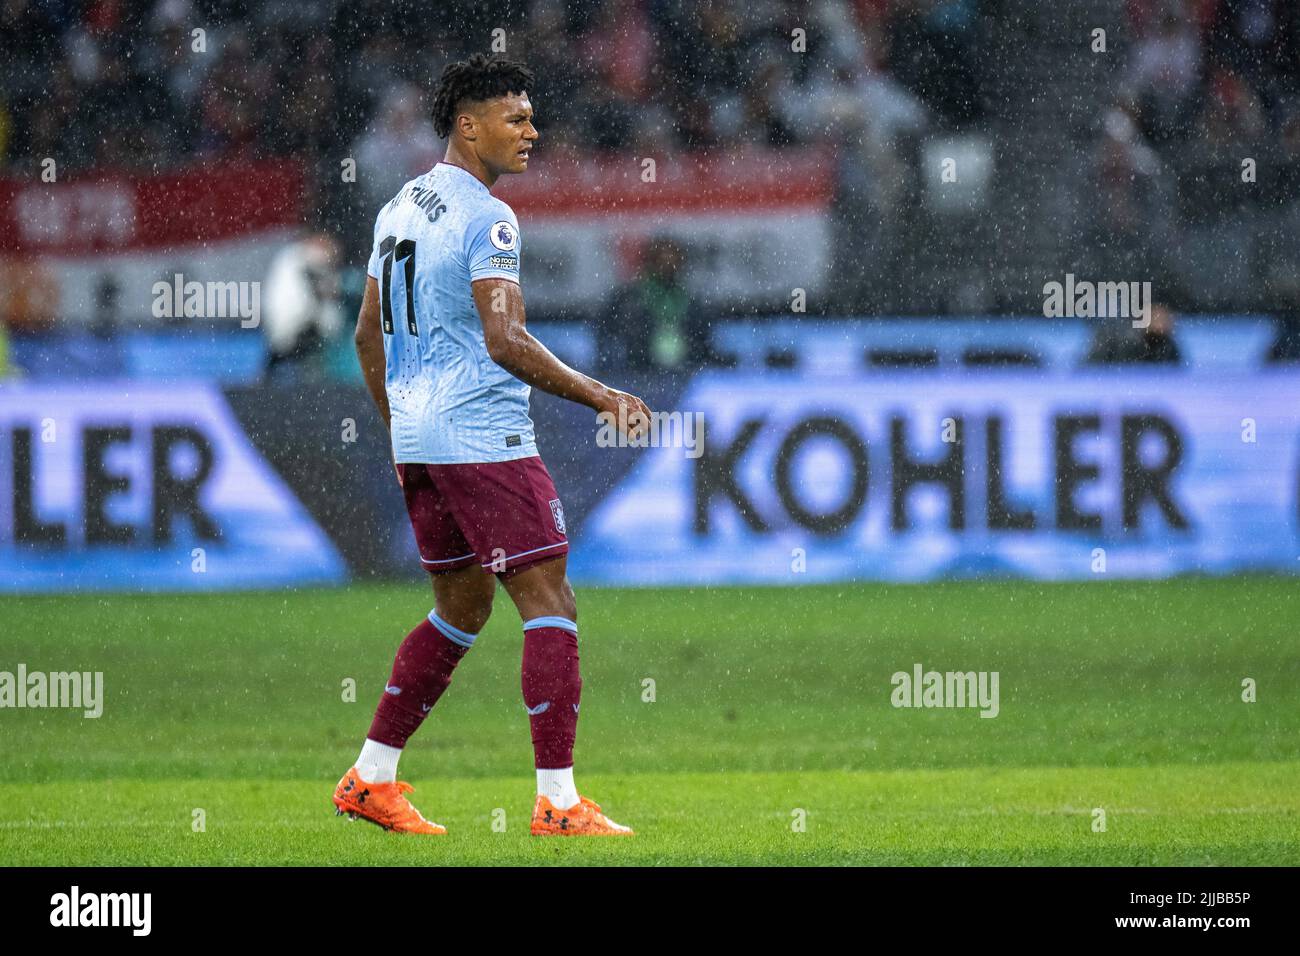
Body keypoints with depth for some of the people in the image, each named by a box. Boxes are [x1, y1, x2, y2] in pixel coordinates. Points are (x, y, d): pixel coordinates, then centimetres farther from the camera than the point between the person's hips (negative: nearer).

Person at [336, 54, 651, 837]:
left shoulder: (401, 208, 15)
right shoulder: (487, 219, -13)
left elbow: (369, 336, 20)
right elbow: (505, 341, -21)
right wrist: (601, 397, -17)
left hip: (419, 440, 9)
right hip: (484, 438, -9)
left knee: (462, 607, 18)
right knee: (550, 605, -7)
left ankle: (372, 777, 17)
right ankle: (557, 801, -11)